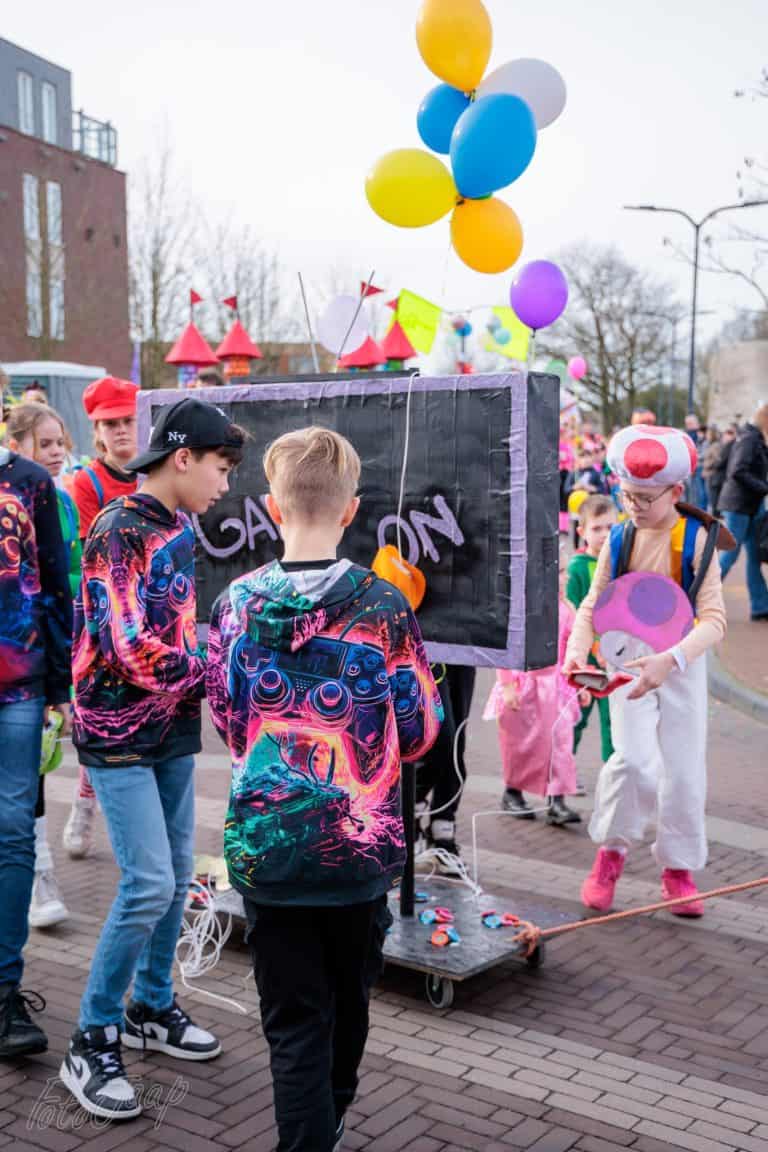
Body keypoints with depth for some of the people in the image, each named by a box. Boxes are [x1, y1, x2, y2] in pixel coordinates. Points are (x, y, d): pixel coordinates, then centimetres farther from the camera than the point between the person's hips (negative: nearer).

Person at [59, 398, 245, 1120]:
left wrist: (206, 670, 3)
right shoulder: (121, 531, -17)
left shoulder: (179, 530, 9)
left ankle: (151, 1009, 31)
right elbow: (130, 650, -24)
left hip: (173, 729, 8)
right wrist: (213, 675, -13)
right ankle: (91, 1043, 6)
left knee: (175, 876, 13)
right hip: (120, 733, -8)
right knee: (149, 883, -10)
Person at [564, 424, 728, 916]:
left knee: (683, 769, 5)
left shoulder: (697, 538, -12)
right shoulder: (619, 538, -3)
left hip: (682, 664, 0)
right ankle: (612, 851, 7)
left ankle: (679, 867, 25)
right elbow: (593, 604, 1)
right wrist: (577, 649, -18)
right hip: (627, 662, 1)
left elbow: (714, 619, -19)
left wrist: (670, 659, -34)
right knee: (634, 758, -17)